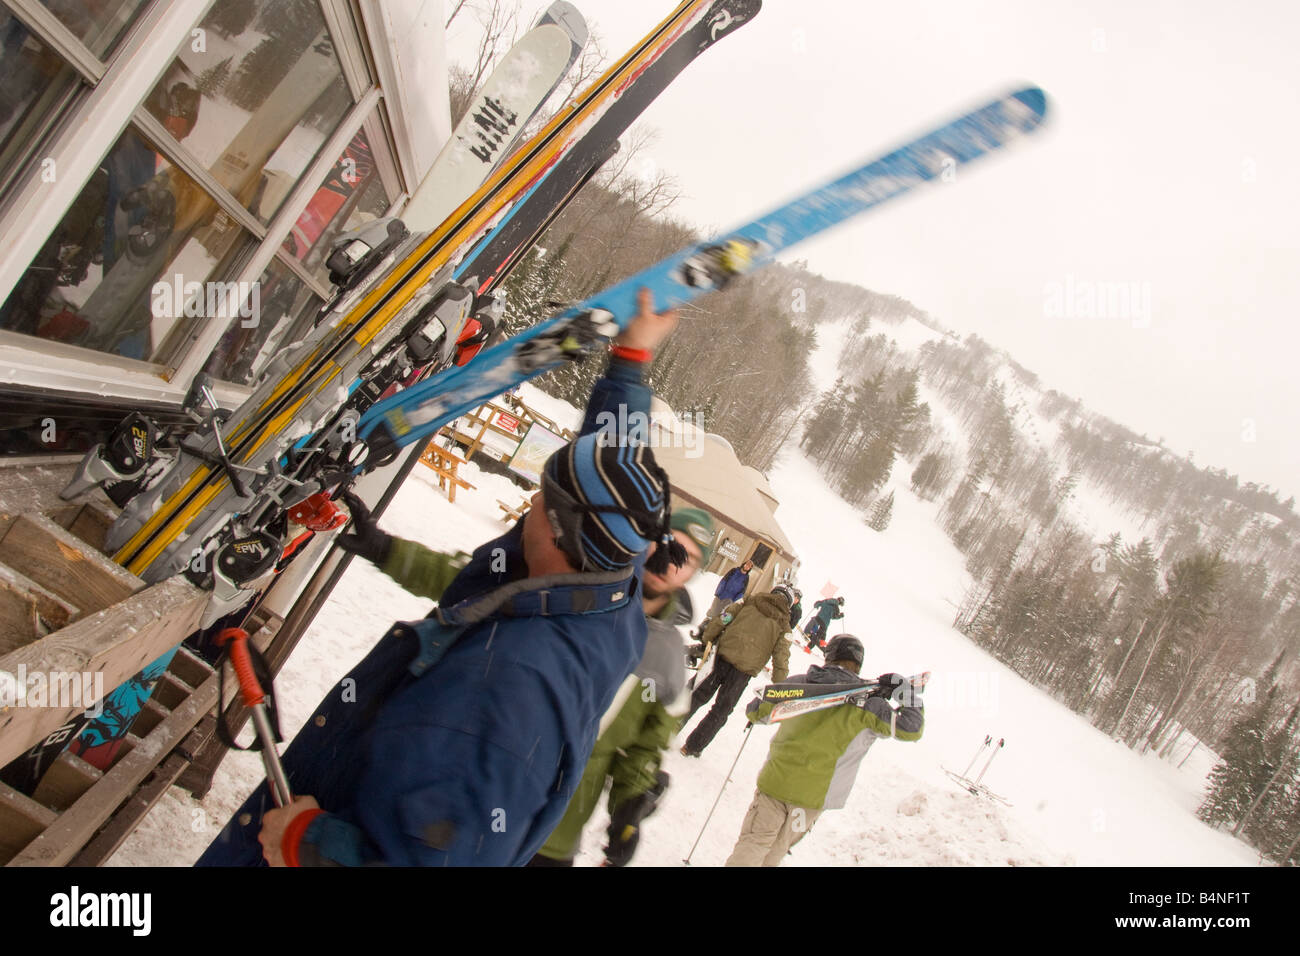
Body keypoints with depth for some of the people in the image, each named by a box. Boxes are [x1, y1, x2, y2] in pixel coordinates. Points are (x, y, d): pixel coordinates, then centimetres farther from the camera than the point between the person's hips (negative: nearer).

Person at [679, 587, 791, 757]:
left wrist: (706, 640, 11)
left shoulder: (749, 603, 12)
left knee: (700, 695, 19)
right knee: (721, 711, 11)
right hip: (744, 670, -2)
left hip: (724, 655, 2)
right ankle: (692, 747, 12)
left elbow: (721, 620, 4)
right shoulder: (783, 625, 7)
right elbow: (781, 657, -1)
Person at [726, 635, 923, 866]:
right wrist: (907, 694, 9)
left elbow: (755, 711, 11)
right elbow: (911, 729, -3)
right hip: (814, 795, 0)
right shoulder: (866, 700, -6)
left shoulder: (798, 683, 1)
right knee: (774, 853, 17)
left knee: (752, 845, 11)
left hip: (776, 779, 1)